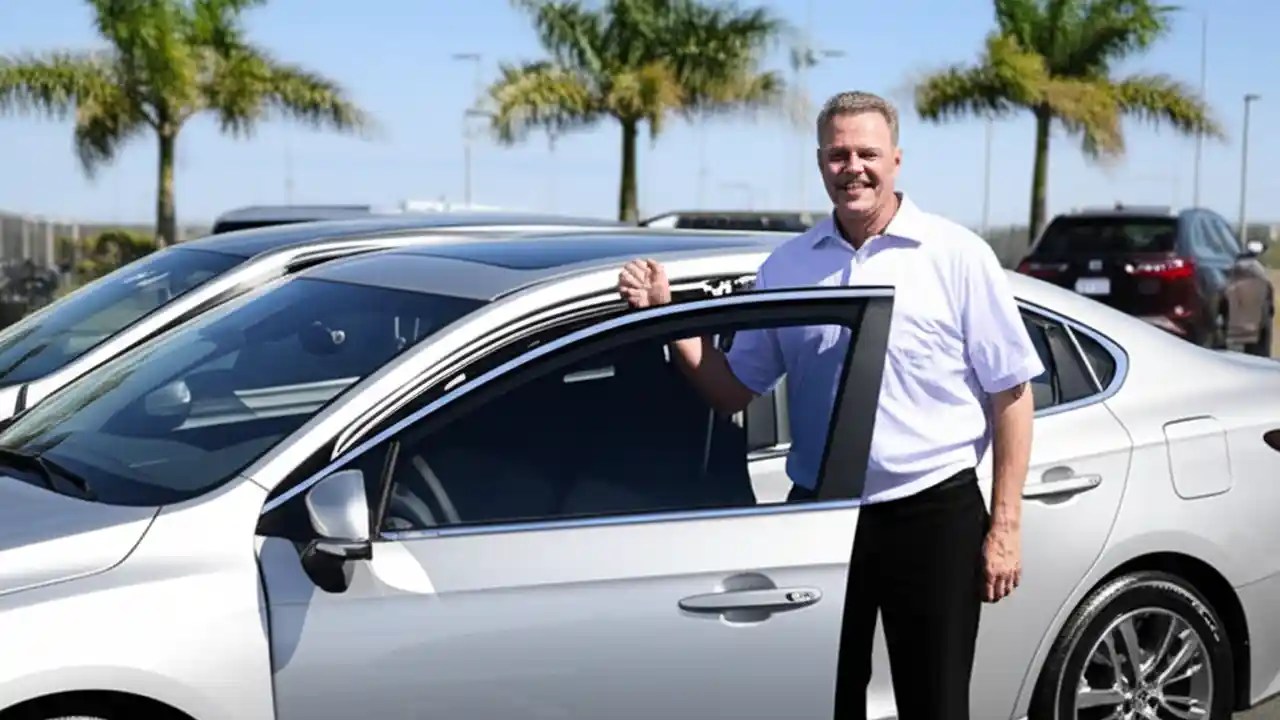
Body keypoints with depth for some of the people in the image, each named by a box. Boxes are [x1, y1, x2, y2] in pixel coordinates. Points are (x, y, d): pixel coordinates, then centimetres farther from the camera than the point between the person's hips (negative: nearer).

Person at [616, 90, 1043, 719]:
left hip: (934, 515, -3)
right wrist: (667, 317, -5)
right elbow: (732, 391, 9)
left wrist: (1005, 525, -9)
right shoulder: (786, 266, 7)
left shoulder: (955, 255, -4)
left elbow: (1010, 393, -3)